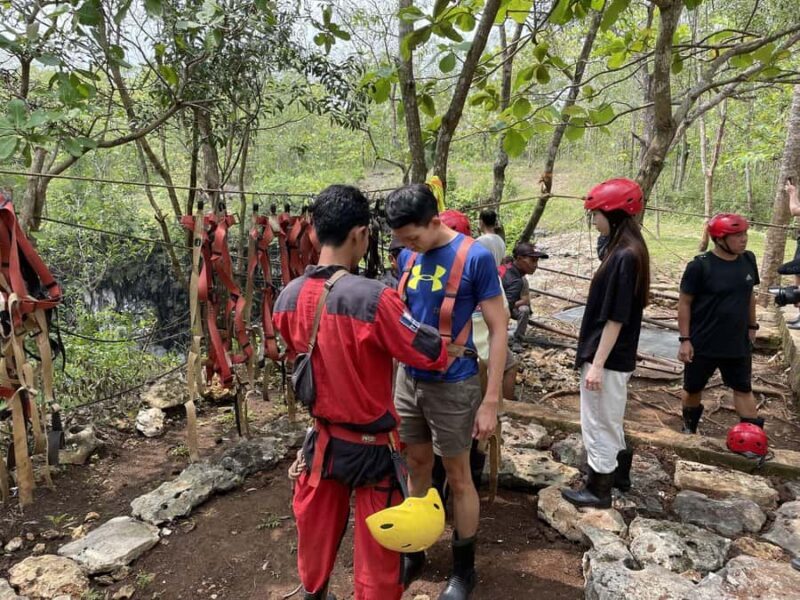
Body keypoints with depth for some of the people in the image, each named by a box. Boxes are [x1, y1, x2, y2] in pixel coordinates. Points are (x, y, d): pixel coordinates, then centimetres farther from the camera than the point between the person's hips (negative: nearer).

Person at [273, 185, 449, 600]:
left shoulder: (288, 298, -7)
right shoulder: (373, 298, -27)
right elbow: (433, 355, -19)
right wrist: (452, 343, 1)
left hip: (324, 439, 6)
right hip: (371, 446, -6)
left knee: (317, 531, 26)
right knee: (377, 548, 14)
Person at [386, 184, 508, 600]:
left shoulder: (476, 258, -16)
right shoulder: (407, 258, 1)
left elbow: (498, 329, -13)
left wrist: (490, 401, -15)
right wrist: (393, 375, 12)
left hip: (452, 386, -5)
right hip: (408, 379, 5)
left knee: (458, 478, 10)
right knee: (417, 467, 19)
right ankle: (413, 552, 38)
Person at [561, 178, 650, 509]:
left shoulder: (625, 256, -22)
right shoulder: (626, 250, 7)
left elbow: (615, 318, -23)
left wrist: (597, 364, -19)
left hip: (608, 358, -10)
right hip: (616, 356, 10)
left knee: (598, 423, 5)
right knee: (609, 420, 24)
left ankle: (598, 489, 21)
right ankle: (618, 473, 41)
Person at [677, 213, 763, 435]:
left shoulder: (748, 260, -1)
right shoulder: (700, 265, -18)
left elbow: (750, 295, 13)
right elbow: (684, 303, -13)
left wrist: (752, 326, 16)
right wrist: (685, 339, -15)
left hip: (738, 343, 4)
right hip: (703, 344, -4)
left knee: (743, 388, 13)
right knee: (693, 388, 13)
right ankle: (689, 429, 35)